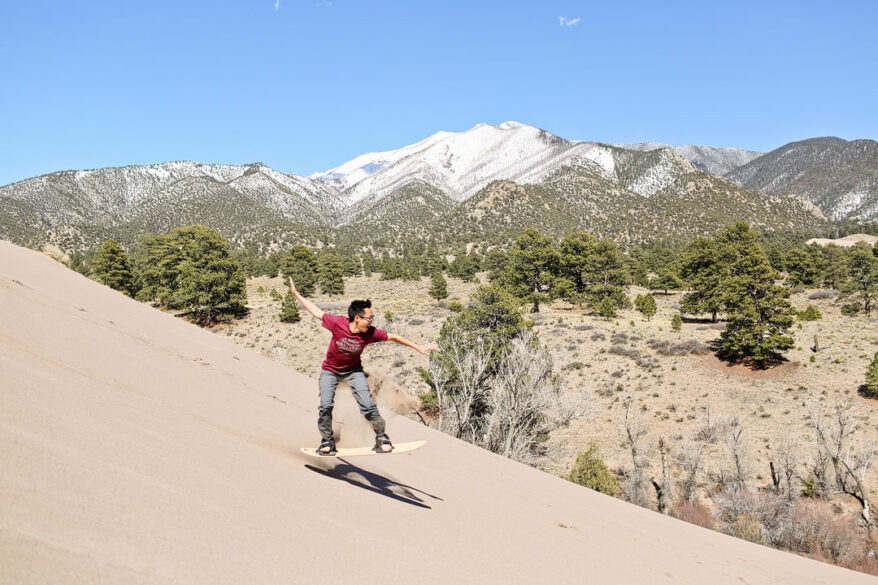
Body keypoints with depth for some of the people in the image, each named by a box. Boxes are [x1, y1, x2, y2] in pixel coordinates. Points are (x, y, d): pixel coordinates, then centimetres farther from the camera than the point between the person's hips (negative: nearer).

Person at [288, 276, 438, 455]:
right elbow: (317, 312, -14)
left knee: (367, 404, -13)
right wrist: (296, 294, -8)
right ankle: (327, 440, 10)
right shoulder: (338, 323, -28)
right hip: (330, 369, -1)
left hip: (353, 370, 1)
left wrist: (419, 347, -6)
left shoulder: (370, 333, -22)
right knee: (326, 405, -13)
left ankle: (381, 437, 8)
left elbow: (393, 337, -10)